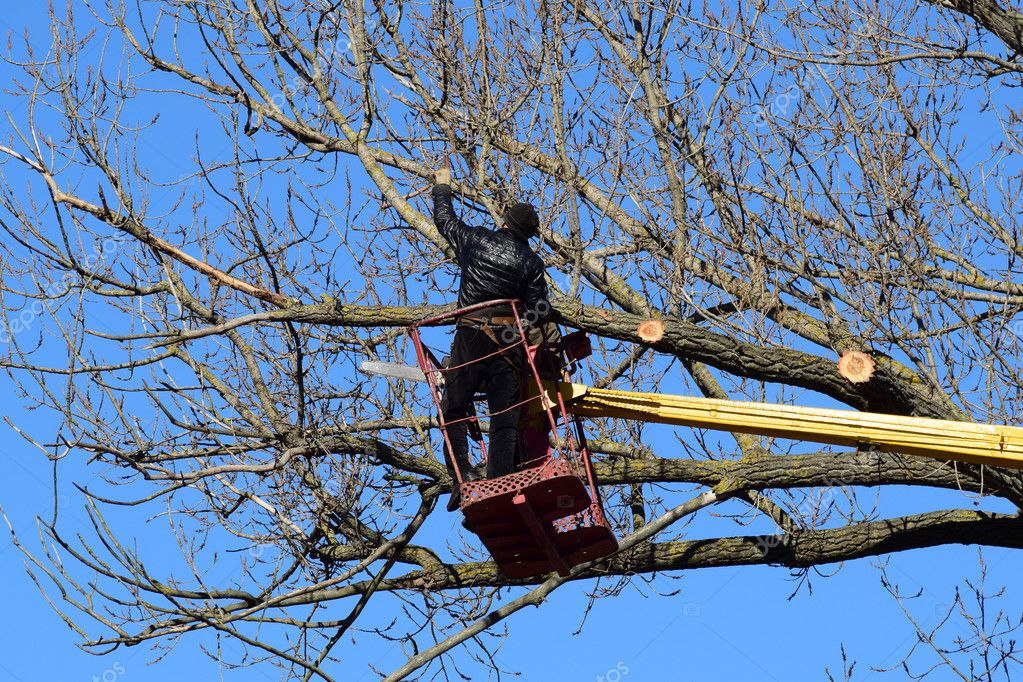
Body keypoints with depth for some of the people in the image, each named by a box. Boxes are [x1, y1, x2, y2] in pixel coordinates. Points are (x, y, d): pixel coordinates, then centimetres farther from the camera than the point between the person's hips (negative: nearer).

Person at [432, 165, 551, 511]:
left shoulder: (475, 239, 5)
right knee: (505, 417, 3)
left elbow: (444, 219, 23)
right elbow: (539, 313, -1)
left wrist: (442, 187, 40)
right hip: (509, 341, 0)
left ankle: (464, 474, -13)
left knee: (454, 409, 6)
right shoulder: (531, 262, 2)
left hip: (470, 337, 0)